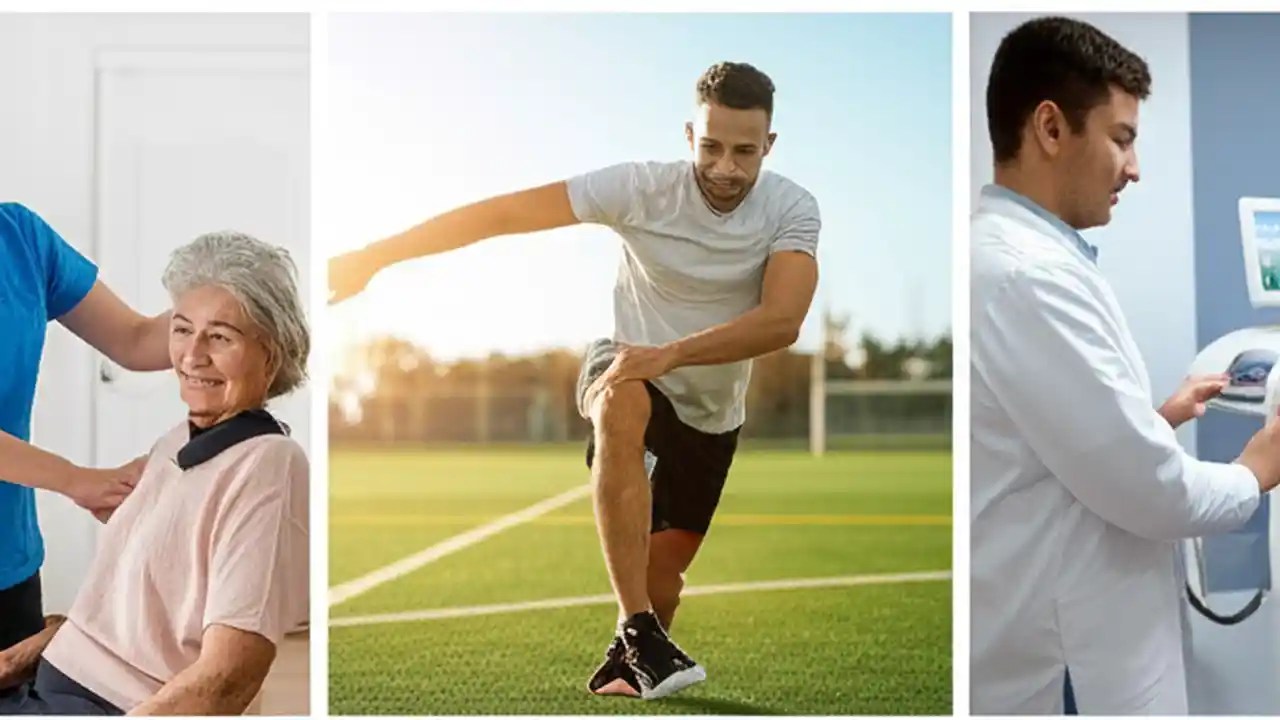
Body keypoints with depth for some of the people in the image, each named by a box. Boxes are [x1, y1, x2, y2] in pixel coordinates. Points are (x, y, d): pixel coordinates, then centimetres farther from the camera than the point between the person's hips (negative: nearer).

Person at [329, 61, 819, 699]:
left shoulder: (792, 210, -18)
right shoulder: (641, 188, -22)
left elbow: (781, 321, -33)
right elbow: (501, 214, -22)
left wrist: (669, 355, -46)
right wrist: (371, 257, -24)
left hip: (711, 417, 2)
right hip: (627, 370, -2)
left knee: (660, 584, 0)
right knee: (622, 408, -40)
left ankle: (628, 661, 37)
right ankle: (640, 634, -35)